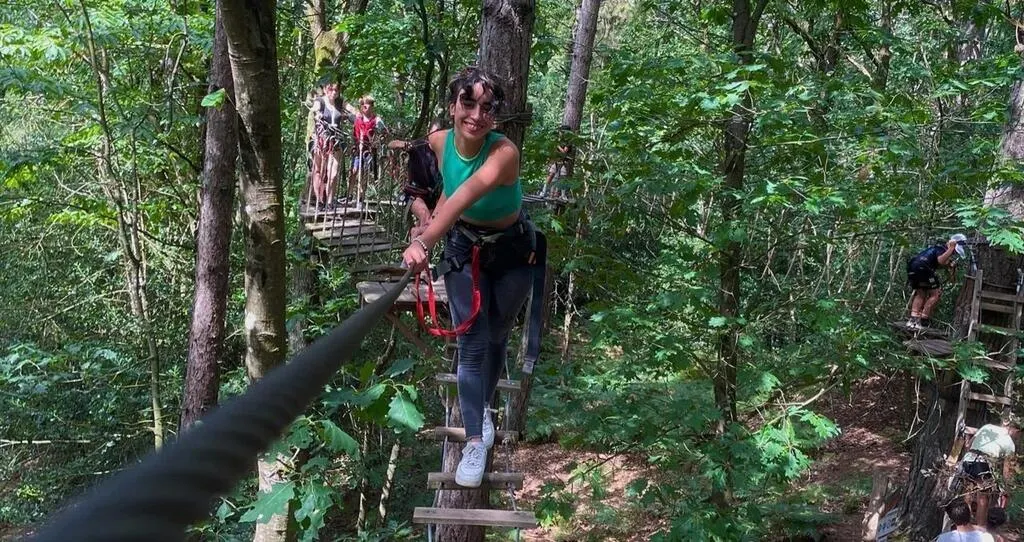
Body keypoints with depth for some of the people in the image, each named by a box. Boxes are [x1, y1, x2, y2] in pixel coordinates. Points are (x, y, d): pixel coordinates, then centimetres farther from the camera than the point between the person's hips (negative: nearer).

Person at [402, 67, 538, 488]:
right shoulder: (440, 141, -18)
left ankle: (482, 405, 40)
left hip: (512, 253, -2)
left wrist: (424, 242, -65)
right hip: (464, 250, 3)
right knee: (472, 343, -5)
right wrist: (428, 232, -15)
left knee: (496, 336, 14)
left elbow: (467, 195, -51)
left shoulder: (504, 152, -34)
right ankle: (476, 441, -1)